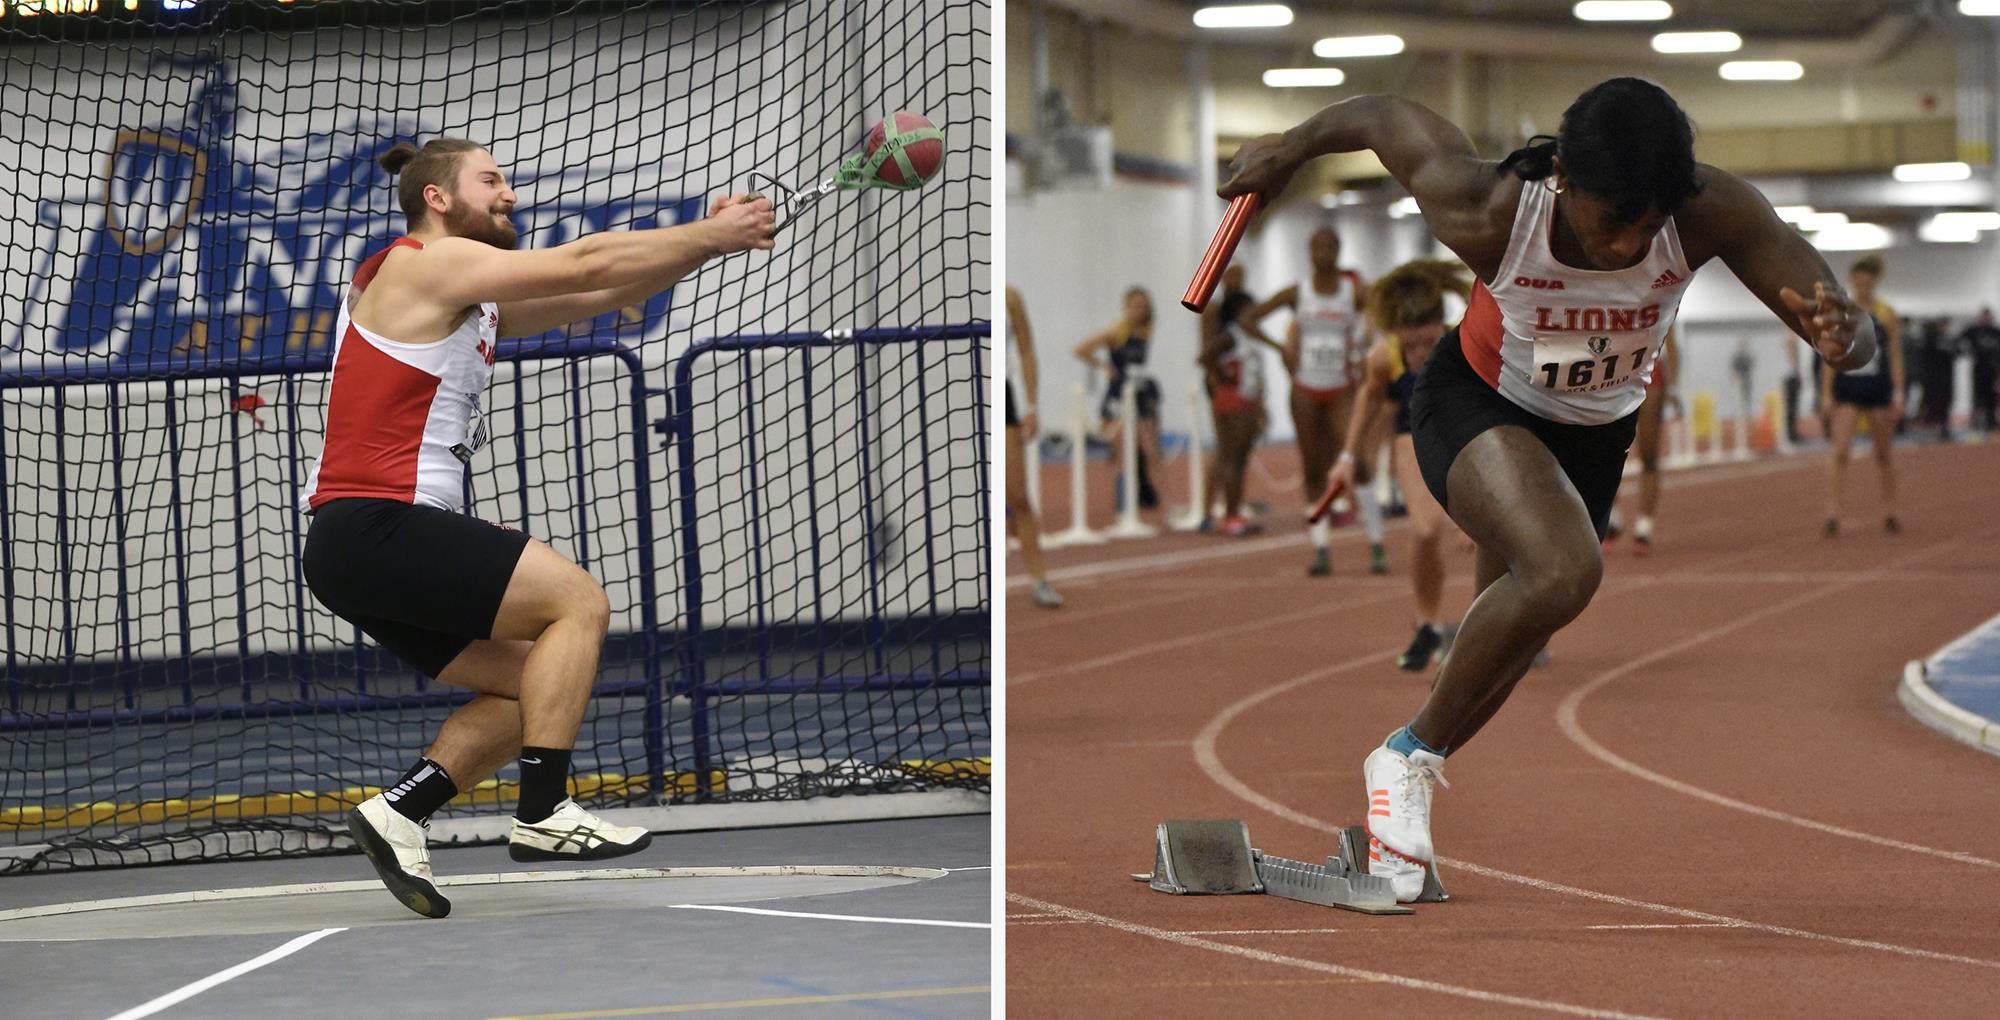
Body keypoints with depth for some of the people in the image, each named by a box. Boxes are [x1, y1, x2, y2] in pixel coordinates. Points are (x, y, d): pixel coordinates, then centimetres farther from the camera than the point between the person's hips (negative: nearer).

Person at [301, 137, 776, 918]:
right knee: (579, 604, -10)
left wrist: (704, 240, 8)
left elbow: (597, 296, 19)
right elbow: (586, 265, -10)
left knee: (531, 685, 11)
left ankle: (398, 814, 3)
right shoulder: (426, 262, -6)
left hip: (355, 545, 10)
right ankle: (543, 815, -12)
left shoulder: (469, 298, 23)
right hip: (377, 530, -10)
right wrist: (709, 236, -2)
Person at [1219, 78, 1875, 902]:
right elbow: (1386, 115, -17)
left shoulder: (1712, 212, -30)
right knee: (1562, 570, -32)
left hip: (1596, 434, 4)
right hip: (1474, 403, -4)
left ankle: (1392, 822, 40)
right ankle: (1406, 759, -12)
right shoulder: (1487, 211, -35)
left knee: (1507, 641, 16)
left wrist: (1842, 335, -57)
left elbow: (1856, 338, -32)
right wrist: (1288, 150, 2)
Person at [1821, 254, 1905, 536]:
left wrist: (1898, 393, -5)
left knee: (1884, 454, 9)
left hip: (1877, 388, 0)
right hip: (1846, 388, 0)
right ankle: (1832, 515, -15)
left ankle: (1889, 514, 21)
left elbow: (1896, 357, 2)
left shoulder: (1886, 314, 0)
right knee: (1839, 451, -12)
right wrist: (1827, 393, -1)